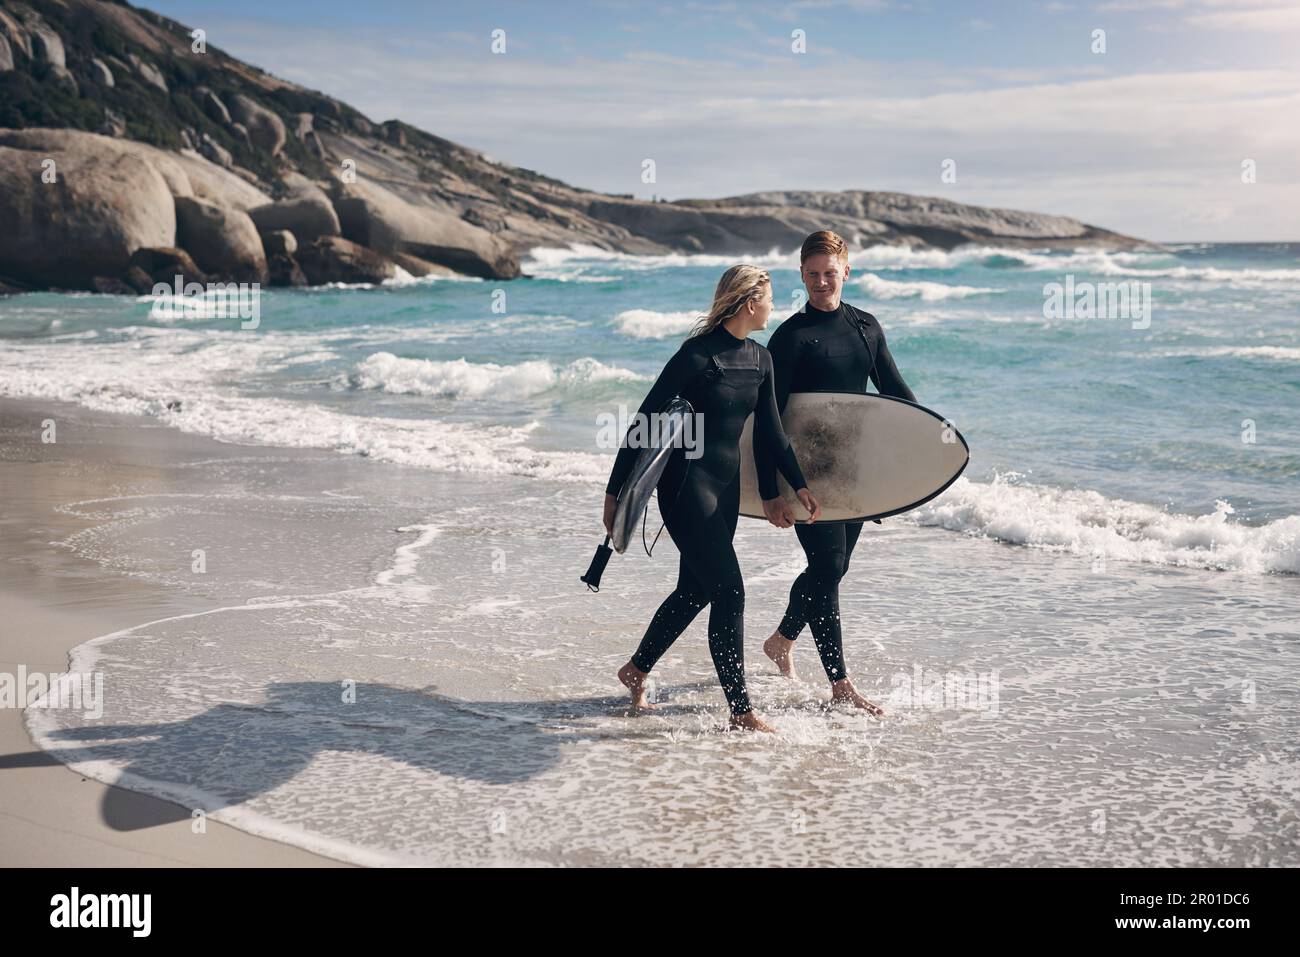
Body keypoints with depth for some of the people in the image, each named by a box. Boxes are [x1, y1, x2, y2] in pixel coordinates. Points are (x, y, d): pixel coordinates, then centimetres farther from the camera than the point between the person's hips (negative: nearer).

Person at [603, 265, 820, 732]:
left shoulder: (759, 359, 8)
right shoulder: (698, 354, -16)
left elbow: (771, 431, 16)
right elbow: (645, 421, -12)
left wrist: (799, 485, 12)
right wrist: (615, 492, -12)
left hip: (726, 485, 8)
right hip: (686, 484, -8)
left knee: (696, 590, 15)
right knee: (729, 592, -10)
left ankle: (636, 670, 35)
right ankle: (741, 711, -2)